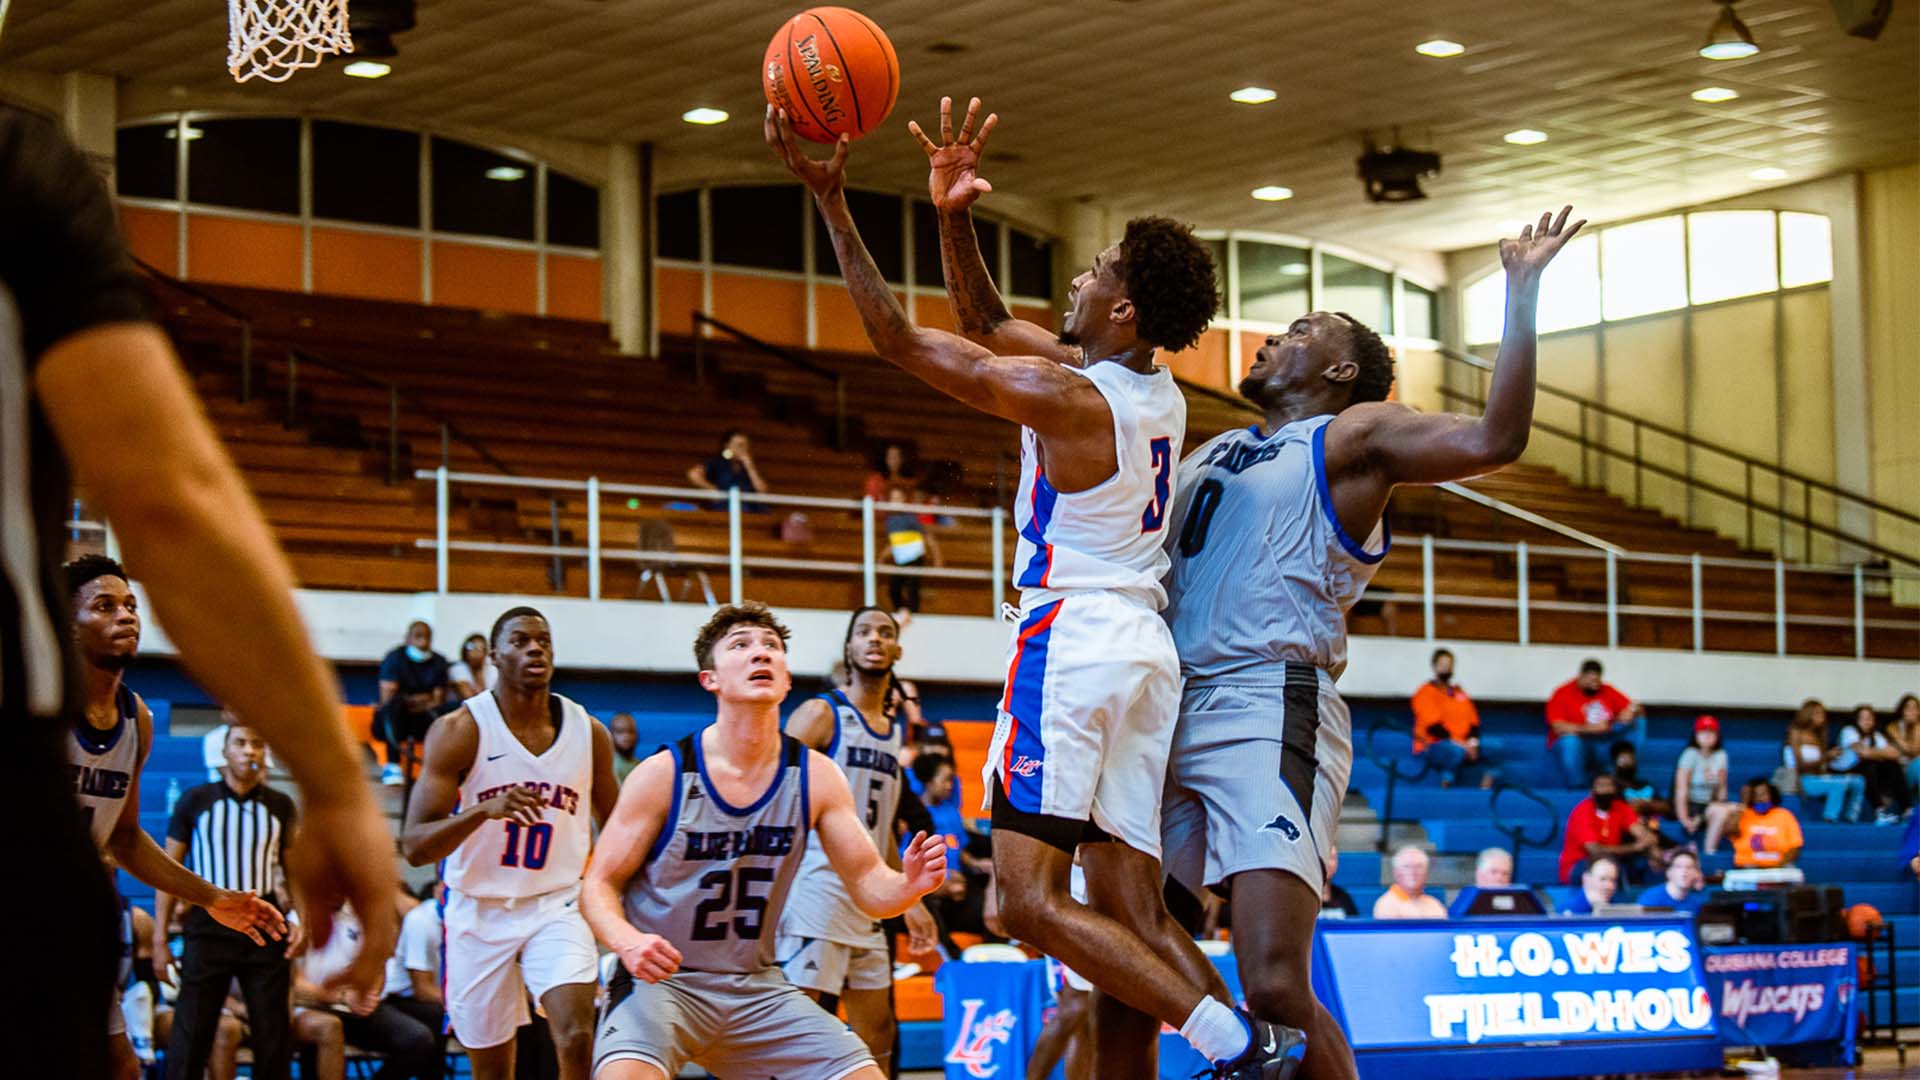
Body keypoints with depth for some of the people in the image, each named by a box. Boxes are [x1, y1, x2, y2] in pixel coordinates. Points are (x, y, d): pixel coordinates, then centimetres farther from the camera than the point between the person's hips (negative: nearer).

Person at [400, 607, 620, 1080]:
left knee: (578, 1041, -22)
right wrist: (485, 811, -32)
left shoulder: (589, 732, 0)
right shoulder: (460, 730, -10)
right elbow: (414, 847, -16)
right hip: (479, 912, -1)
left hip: (557, 906, 1)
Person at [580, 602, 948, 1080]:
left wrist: (909, 885, -22)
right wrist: (627, 941, -27)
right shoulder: (663, 774, -10)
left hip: (756, 987, 4)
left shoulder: (816, 776, -1)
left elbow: (868, 885, 2)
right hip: (659, 980, -4)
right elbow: (599, 884, -6)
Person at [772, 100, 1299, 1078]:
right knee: (1133, 916, 5)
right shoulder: (1158, 393, 13)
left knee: (1030, 900, -12)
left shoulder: (1066, 396, -12)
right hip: (1145, 646, 9)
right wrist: (953, 220, 13)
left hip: (1072, 639, -9)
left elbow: (901, 341, -7)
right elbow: (988, 325, 24)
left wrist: (831, 202, -5)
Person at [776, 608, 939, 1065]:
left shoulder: (897, 730, 17)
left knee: (877, 1035, 10)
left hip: (867, 901, 8)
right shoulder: (821, 714, -5)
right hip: (815, 887, -8)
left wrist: (910, 899, 21)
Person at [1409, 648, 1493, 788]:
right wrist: (1458, 744, -21)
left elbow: (1473, 722, 11)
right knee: (1456, 752, -39)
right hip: (1432, 746, -6)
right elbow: (1433, 726, -12)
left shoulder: (1459, 693, 19)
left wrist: (1472, 743, -11)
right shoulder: (1426, 692, 0)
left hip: (1462, 746, 6)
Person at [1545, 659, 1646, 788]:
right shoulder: (1563, 694, -11)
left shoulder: (1607, 691, 3)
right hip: (1576, 744, -5)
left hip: (1604, 743, 5)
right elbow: (1558, 727, -23)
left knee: (1638, 722, -8)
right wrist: (1590, 728, -31)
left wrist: (1631, 712, -18)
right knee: (1570, 738, -39)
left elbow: (1636, 709, 7)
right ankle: (1577, 786, -23)